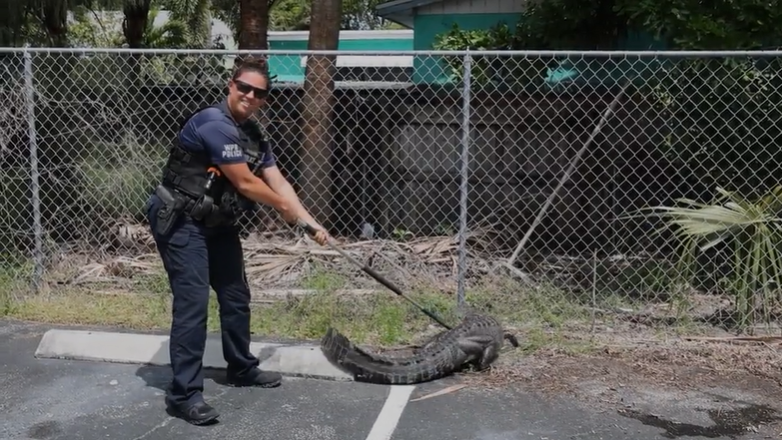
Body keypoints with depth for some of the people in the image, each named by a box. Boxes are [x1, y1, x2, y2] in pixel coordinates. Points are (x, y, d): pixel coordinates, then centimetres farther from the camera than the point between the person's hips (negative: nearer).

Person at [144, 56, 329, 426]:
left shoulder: (253, 134, 8)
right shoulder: (214, 124, -22)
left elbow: (277, 181, 4)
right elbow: (245, 183, -20)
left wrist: (311, 223, -5)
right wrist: (284, 209, -5)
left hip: (218, 224, 10)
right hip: (181, 223, -10)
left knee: (236, 296, 16)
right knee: (193, 302, -14)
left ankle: (241, 369, 35)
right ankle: (184, 393, -8)